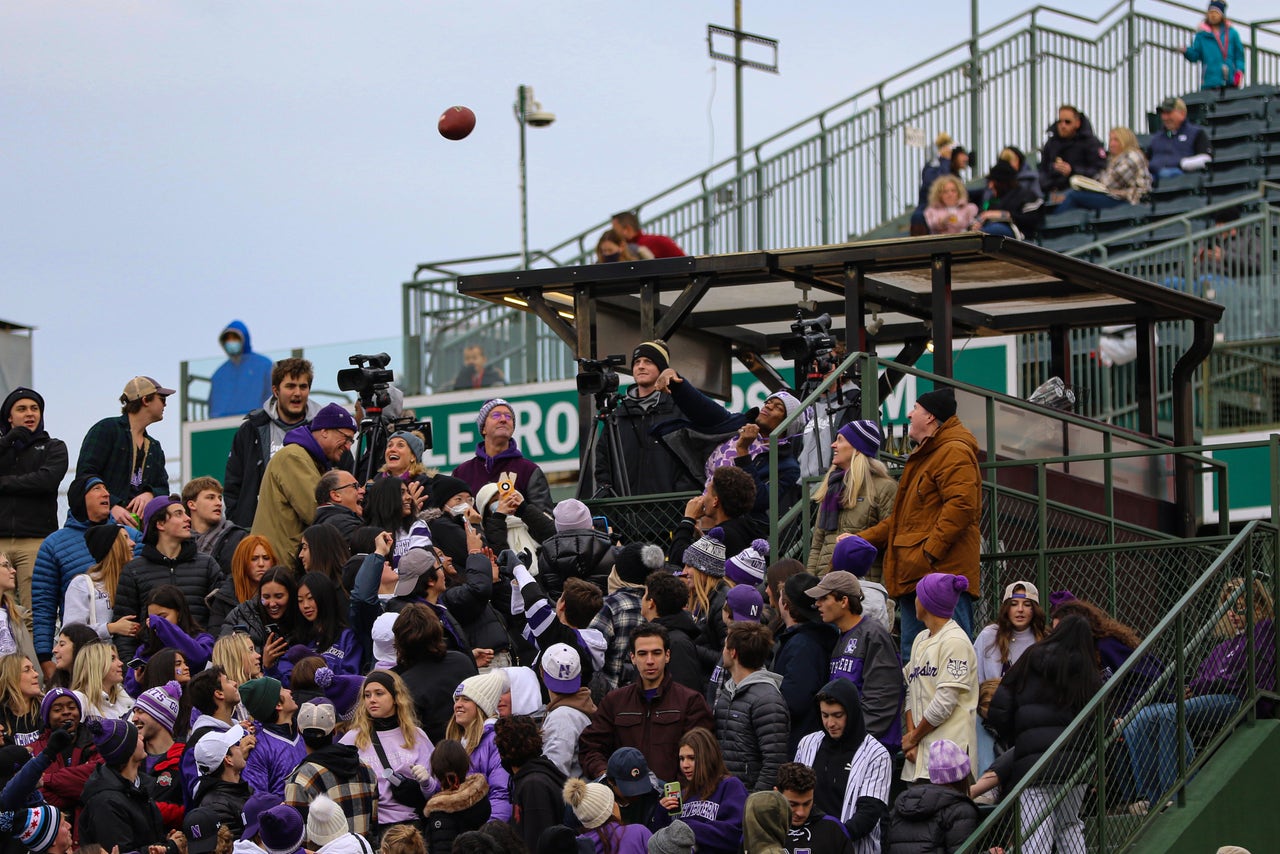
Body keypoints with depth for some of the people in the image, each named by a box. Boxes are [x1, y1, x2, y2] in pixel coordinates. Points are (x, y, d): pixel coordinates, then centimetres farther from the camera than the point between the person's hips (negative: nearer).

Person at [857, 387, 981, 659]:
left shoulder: (954, 452, -8)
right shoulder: (925, 456, 27)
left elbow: (960, 505, -22)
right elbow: (904, 519, 33)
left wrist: (930, 551, -23)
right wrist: (861, 539, 27)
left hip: (943, 575, -11)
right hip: (914, 576, 11)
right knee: (912, 656, 11)